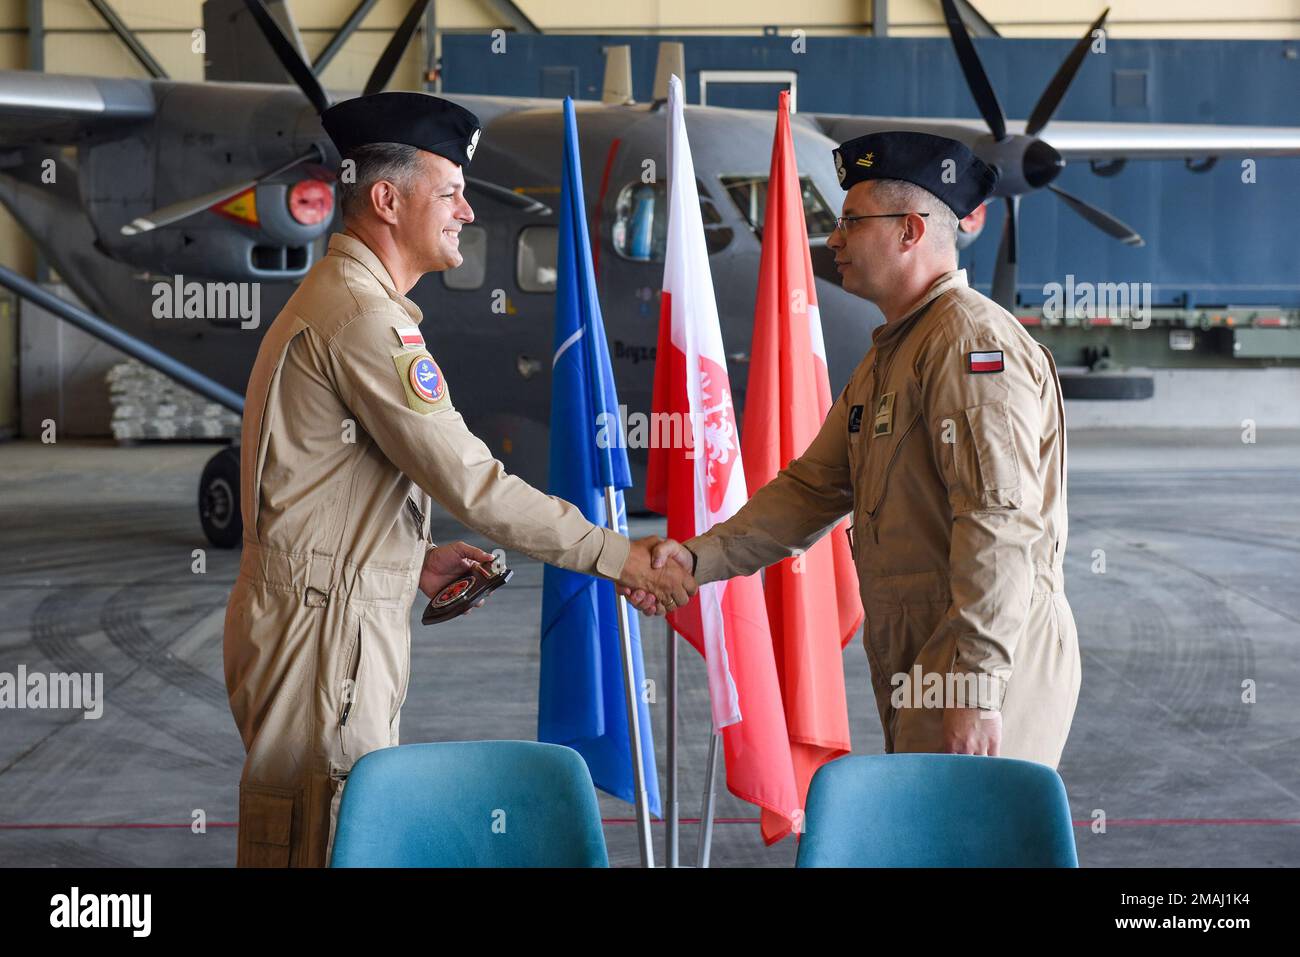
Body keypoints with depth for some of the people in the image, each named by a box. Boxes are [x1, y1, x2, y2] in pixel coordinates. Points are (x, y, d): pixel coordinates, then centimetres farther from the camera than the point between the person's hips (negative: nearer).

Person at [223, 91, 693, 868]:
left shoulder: (332, 299, 17)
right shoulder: (365, 316, -17)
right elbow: (469, 481, -20)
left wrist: (410, 563, 13)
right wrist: (617, 557, -14)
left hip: (347, 621, 11)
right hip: (323, 630, -11)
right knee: (329, 846, -6)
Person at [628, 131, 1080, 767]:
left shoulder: (975, 341, -13)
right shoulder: (887, 356, 20)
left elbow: (1000, 522, -21)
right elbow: (811, 488, 21)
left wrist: (975, 689, -25)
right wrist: (699, 557, 8)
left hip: (988, 666, -10)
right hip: (914, 667, 10)